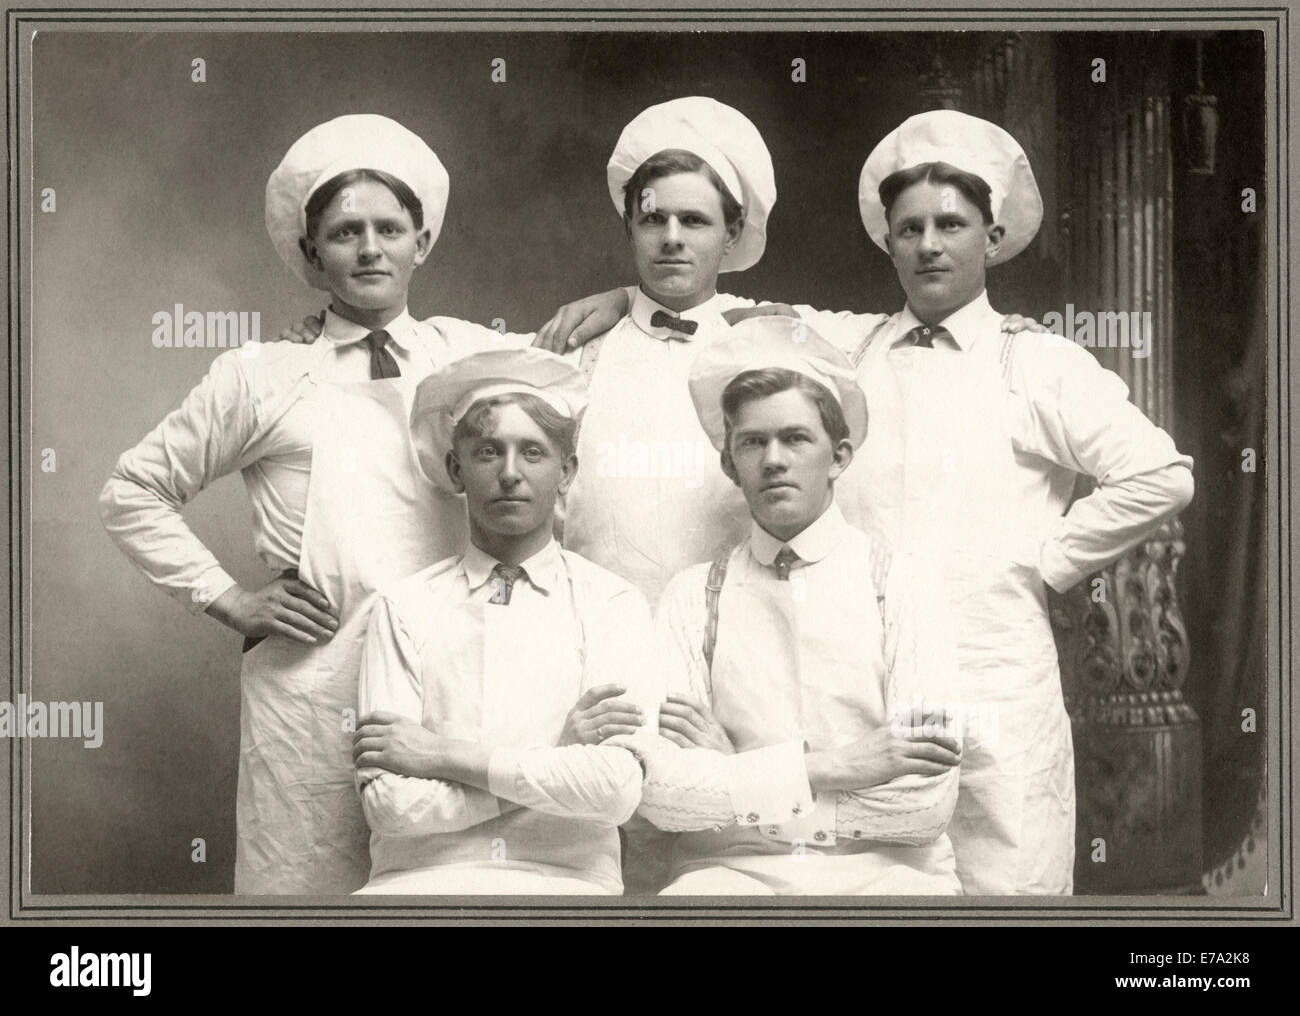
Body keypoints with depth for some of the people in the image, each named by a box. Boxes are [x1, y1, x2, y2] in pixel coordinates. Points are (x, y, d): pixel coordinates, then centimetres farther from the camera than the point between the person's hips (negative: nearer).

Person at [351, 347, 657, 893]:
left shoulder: (613, 603, 7)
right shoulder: (404, 607, 7)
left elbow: (617, 788, -7)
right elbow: (390, 802, -3)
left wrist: (446, 755, -5)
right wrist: (558, 772, -4)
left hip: (564, 877, 0)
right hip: (423, 876, 0)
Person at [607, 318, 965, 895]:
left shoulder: (900, 584, 5)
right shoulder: (693, 597, 8)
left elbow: (928, 803, -6)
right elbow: (657, 790, -4)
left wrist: (730, 772, -3)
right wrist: (827, 767, -12)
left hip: (877, 870, 0)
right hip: (733, 870, 0)